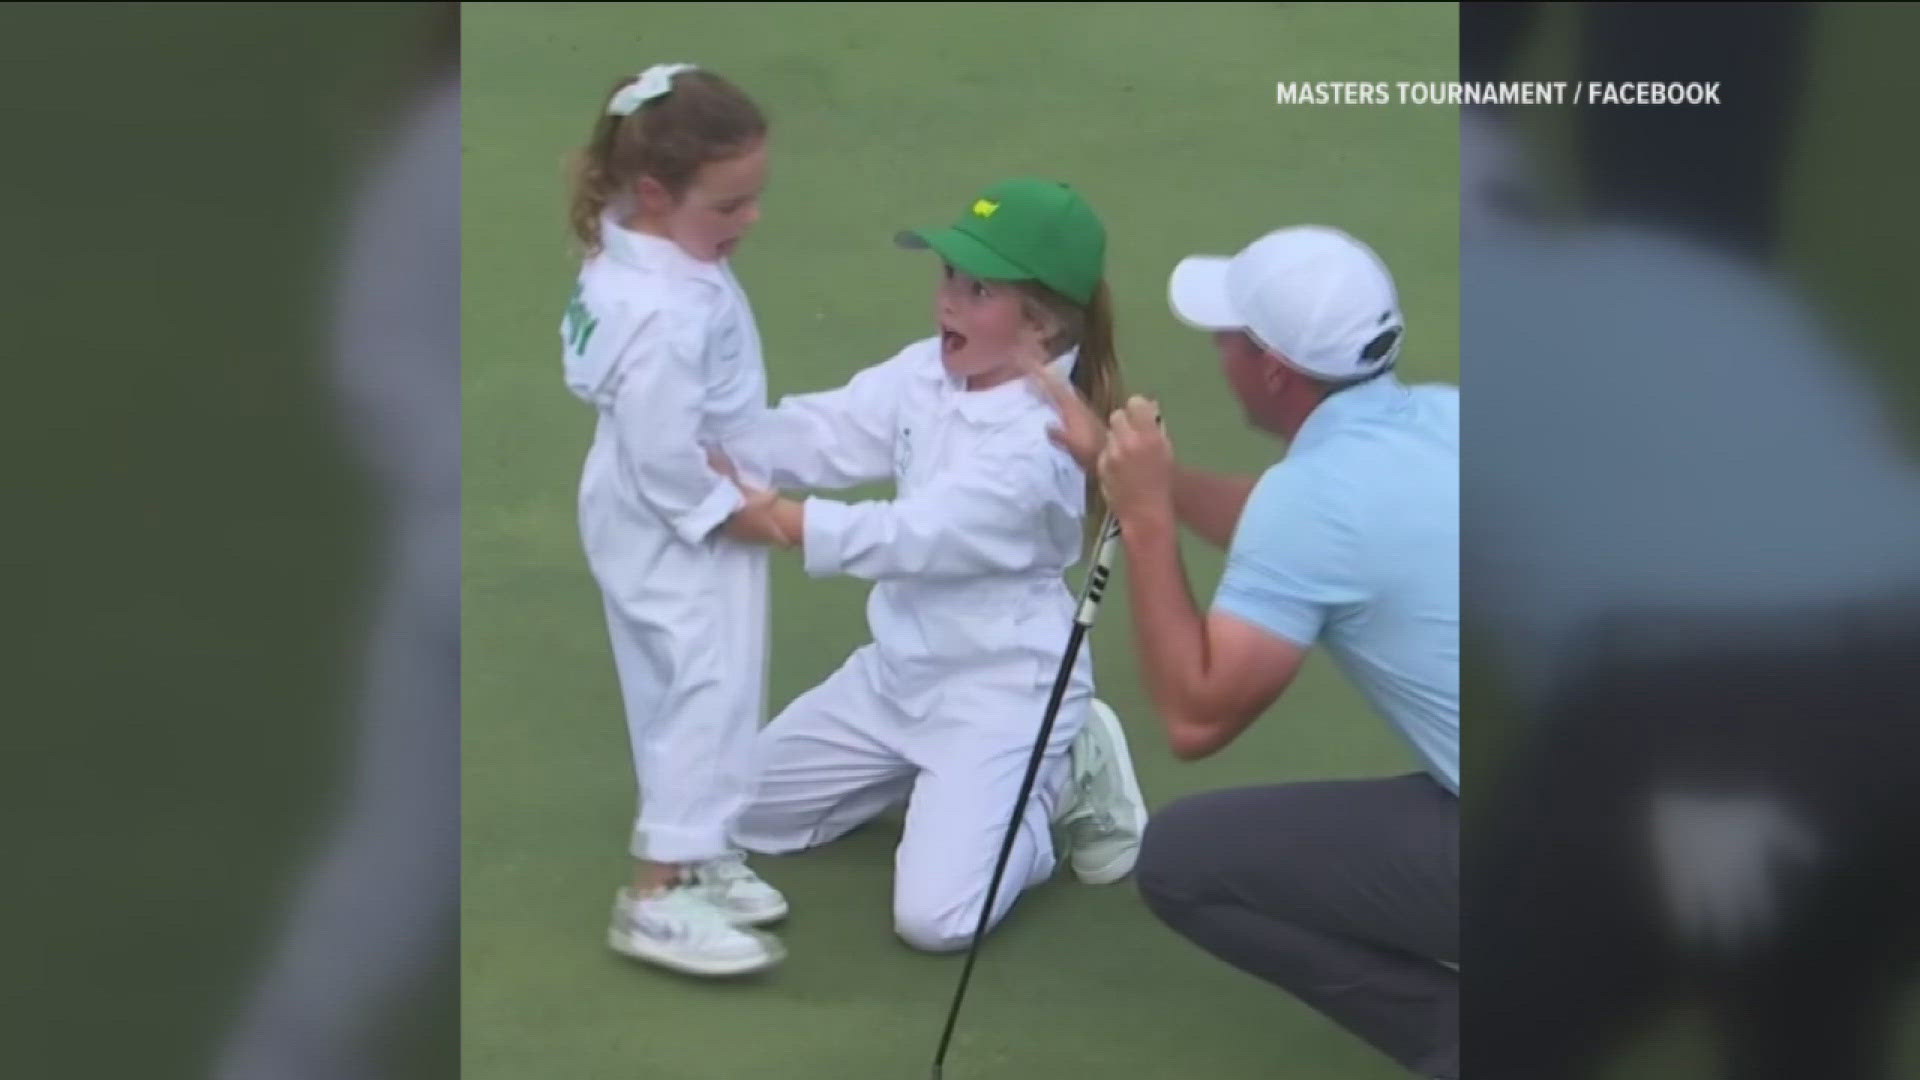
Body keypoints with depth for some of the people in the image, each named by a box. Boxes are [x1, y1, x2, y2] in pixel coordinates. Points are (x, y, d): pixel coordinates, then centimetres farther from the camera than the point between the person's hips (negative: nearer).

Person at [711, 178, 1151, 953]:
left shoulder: (1040, 443, -26)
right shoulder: (926, 373, -3)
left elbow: (915, 537, -31)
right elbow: (822, 432, -12)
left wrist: (776, 520, -38)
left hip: (1001, 692, -8)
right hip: (900, 671, 8)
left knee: (935, 919, -19)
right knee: (747, 815, 15)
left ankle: (1060, 784, 7)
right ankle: (933, 774, 25)